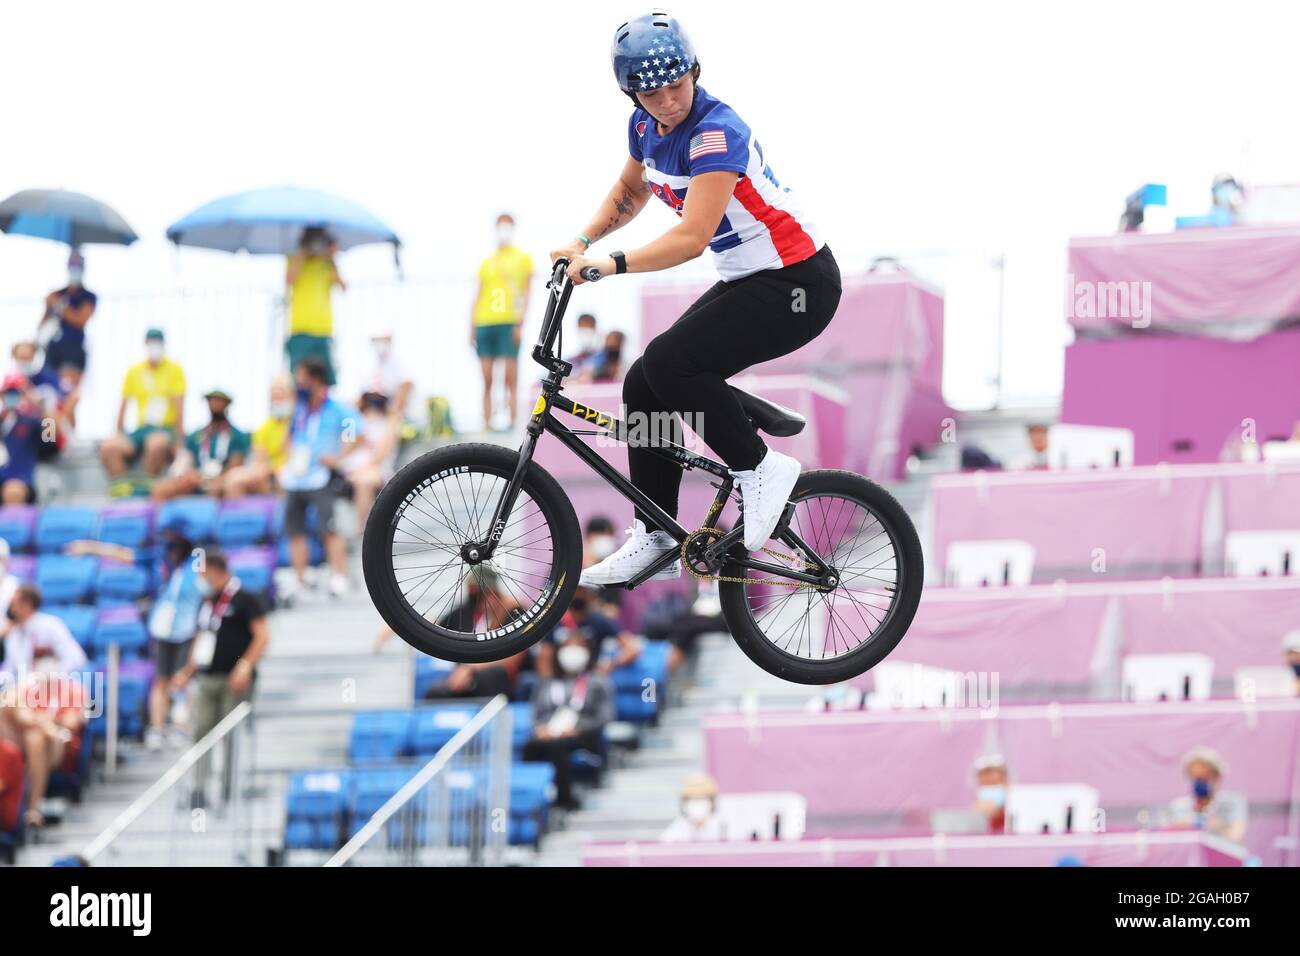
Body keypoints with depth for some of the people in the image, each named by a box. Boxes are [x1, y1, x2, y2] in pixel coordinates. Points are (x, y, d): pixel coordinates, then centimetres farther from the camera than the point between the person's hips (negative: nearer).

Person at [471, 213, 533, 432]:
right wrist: (472, 328, 10)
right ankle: (486, 425, 0)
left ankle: (511, 422, -10)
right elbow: (478, 296, 18)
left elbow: (525, 292, 1)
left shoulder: (522, 258, 8)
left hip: (509, 323, -4)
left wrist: (520, 322, -10)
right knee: (487, 380, 1)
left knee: (511, 378, -8)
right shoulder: (487, 262, 18)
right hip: (484, 323, 4)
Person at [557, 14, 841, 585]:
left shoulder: (716, 132, -24)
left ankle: (760, 468, -9)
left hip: (799, 286, -9)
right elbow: (630, 192, 23)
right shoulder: (648, 127, 2)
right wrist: (581, 243, 9)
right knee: (645, 386, 3)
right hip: (745, 282, 9)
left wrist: (612, 264, -39)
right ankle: (654, 542, 12)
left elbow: (692, 237, -33)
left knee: (669, 363, -25)